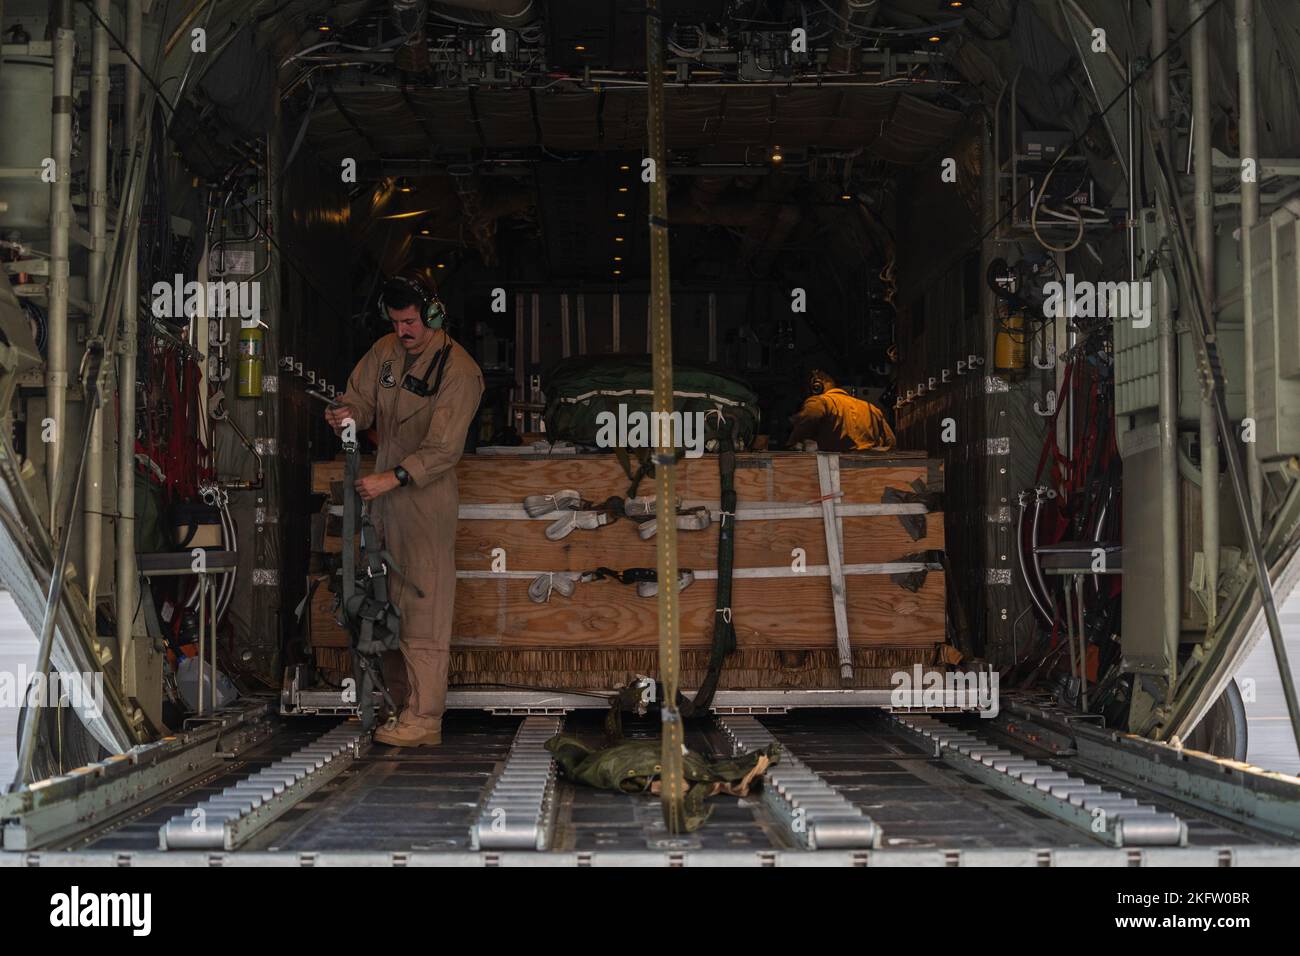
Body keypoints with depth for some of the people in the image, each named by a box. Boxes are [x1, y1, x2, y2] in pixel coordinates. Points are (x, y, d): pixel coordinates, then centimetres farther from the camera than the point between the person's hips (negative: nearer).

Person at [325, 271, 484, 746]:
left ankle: (423, 719, -6)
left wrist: (392, 478, -27)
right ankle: (396, 702, 23)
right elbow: (361, 397, 15)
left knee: (424, 606, -8)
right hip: (384, 491, 8)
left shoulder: (459, 370, -13)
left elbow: (443, 449, -19)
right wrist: (347, 413, -9)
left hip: (427, 497, -8)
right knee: (385, 603, 13)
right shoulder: (385, 351, 8)